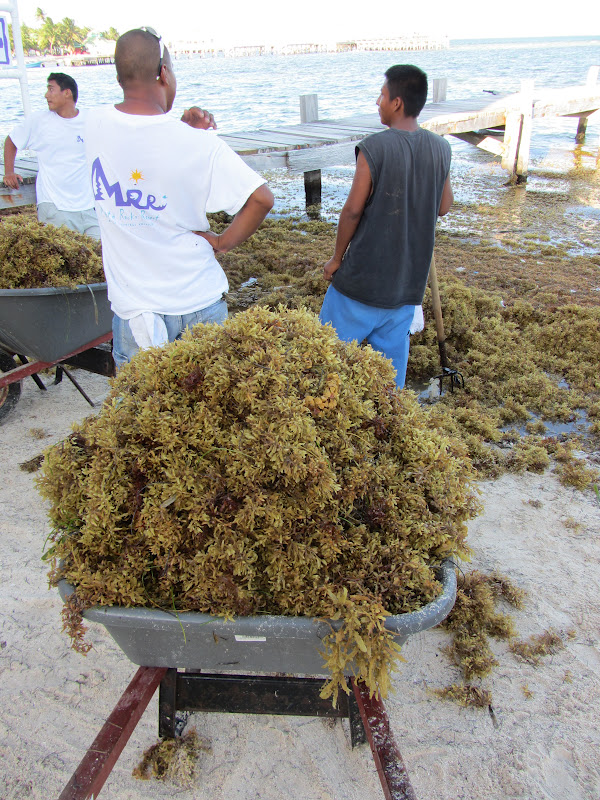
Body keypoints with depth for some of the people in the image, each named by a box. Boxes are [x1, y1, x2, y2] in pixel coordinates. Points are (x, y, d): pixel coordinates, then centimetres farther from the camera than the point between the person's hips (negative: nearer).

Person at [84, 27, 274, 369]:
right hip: (197, 302, -2)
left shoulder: (95, 126, -4)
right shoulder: (198, 144, -18)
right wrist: (222, 242, -7)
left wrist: (183, 130, -2)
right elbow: (261, 198, -18)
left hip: (131, 305, 3)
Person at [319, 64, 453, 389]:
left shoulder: (374, 148, -16)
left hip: (364, 276, -5)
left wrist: (337, 258, -3)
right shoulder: (441, 149, 1)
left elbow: (353, 210, -14)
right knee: (393, 351, 16)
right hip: (409, 278, 5)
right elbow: (444, 206, 10)